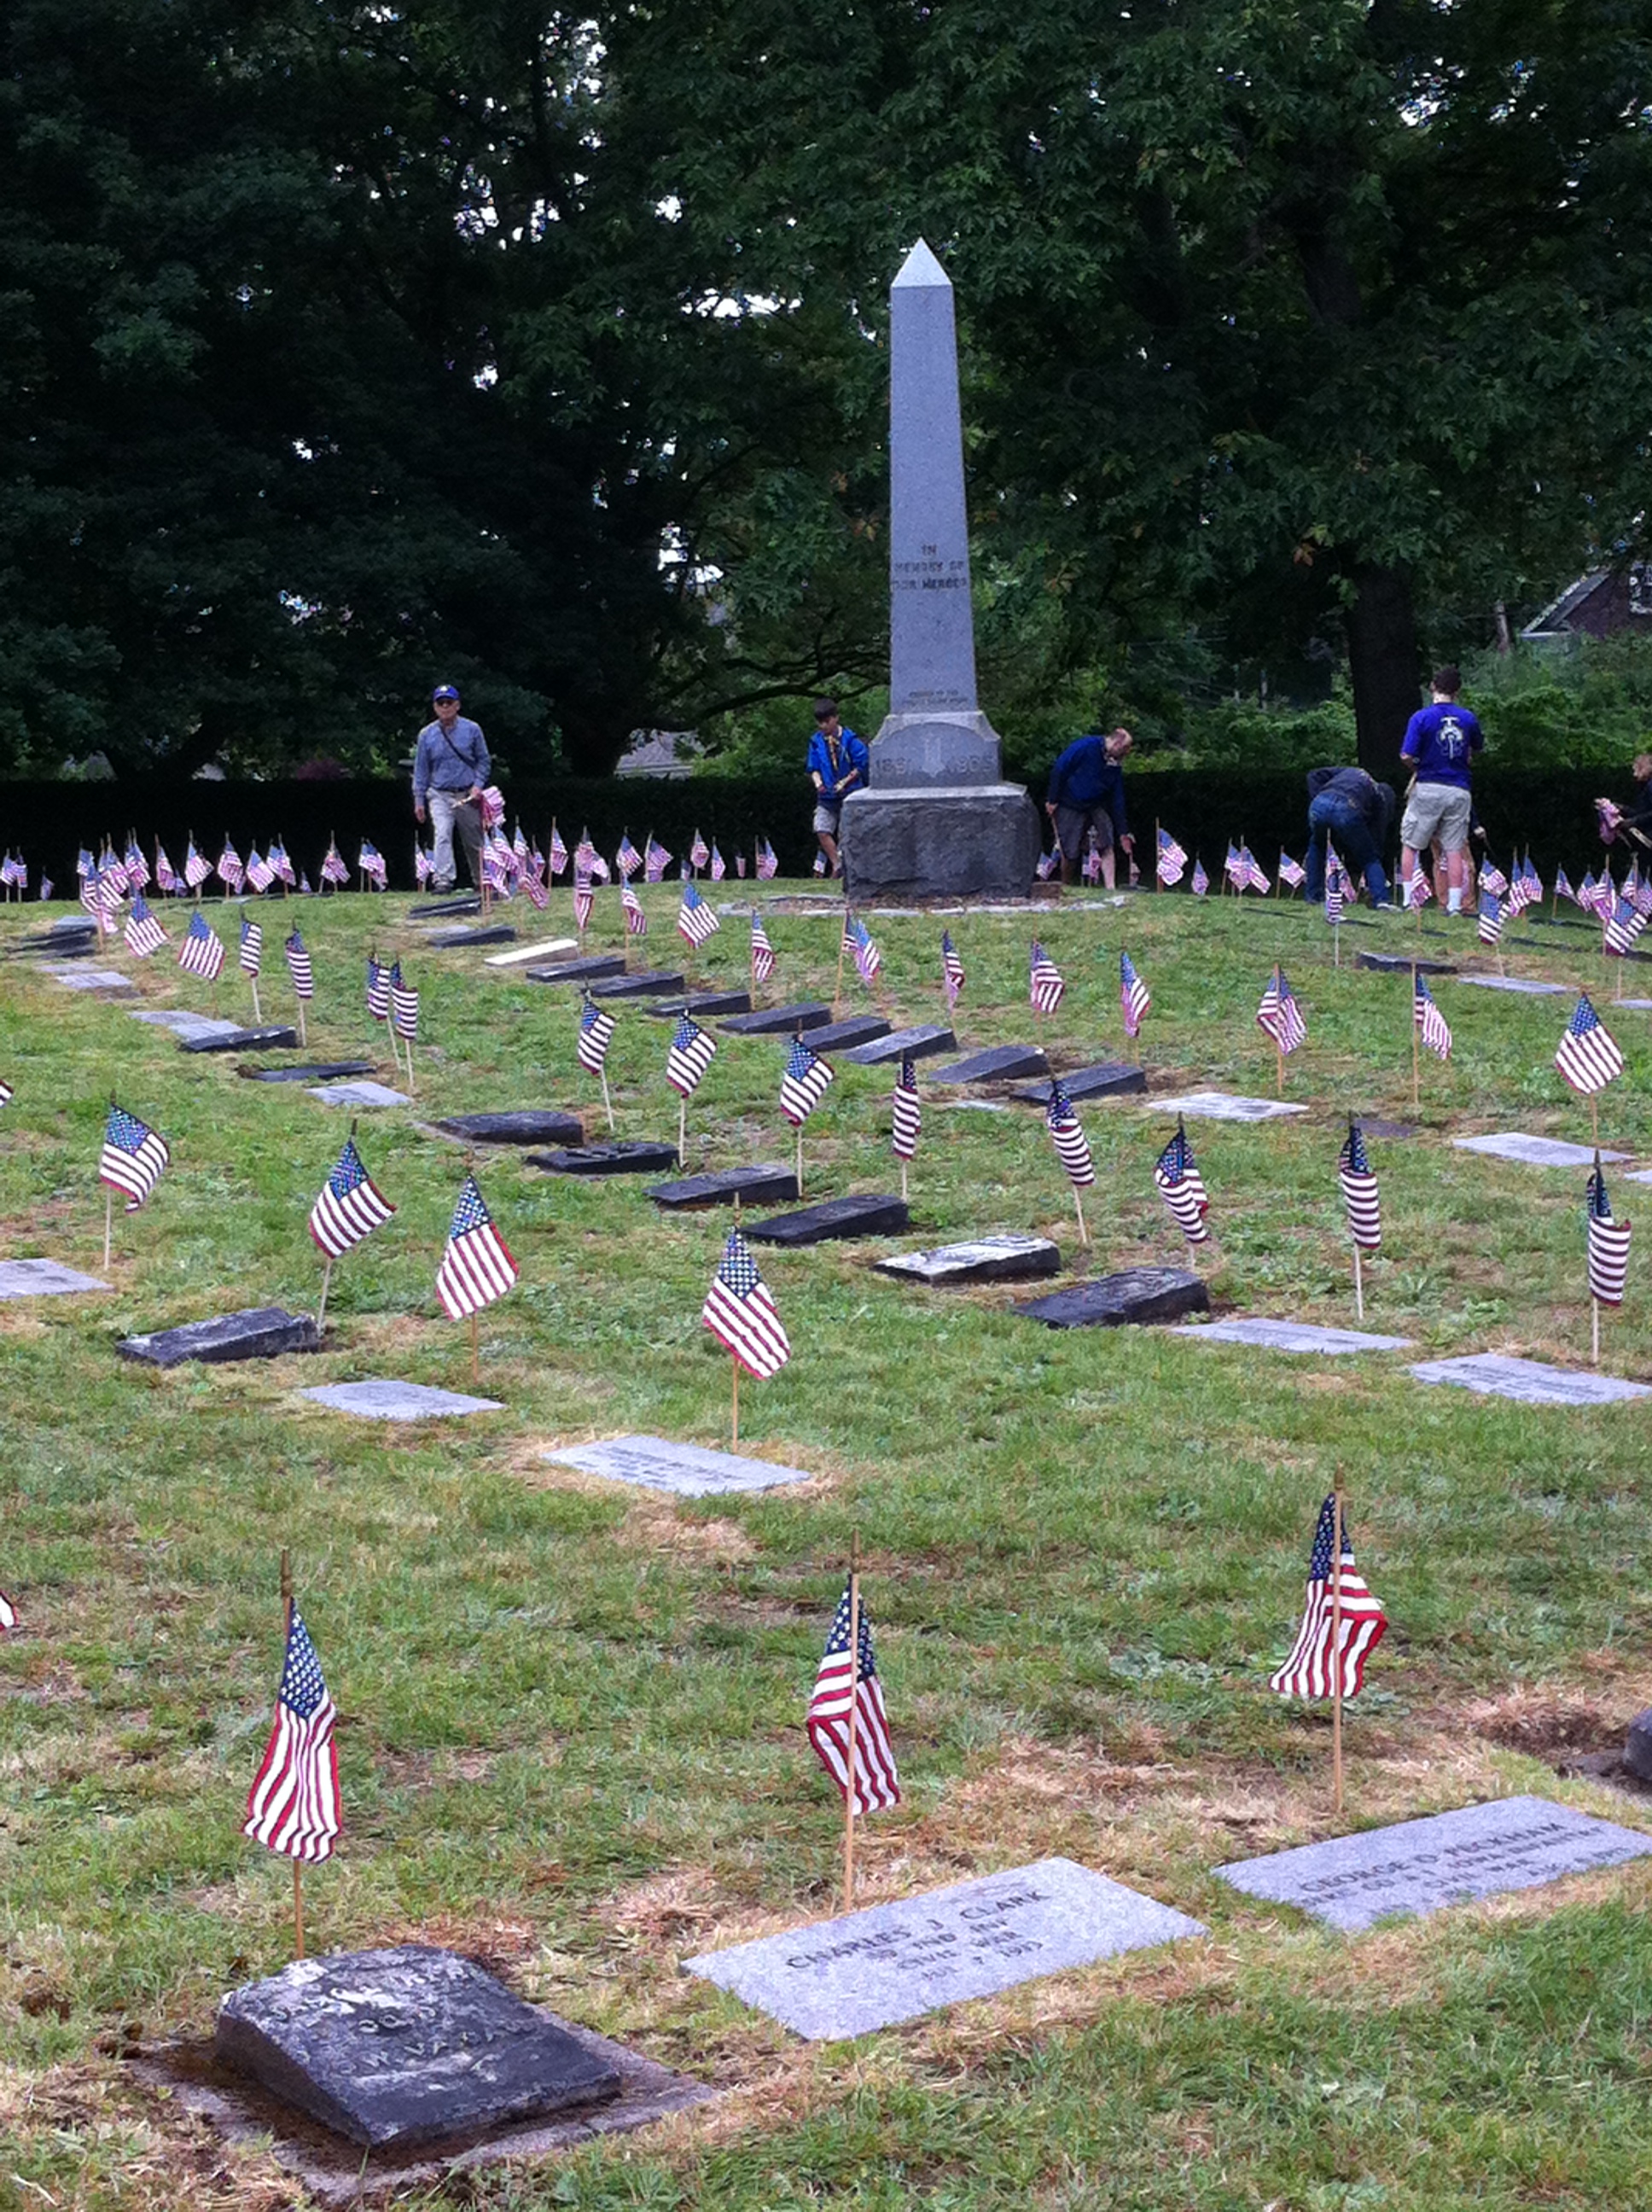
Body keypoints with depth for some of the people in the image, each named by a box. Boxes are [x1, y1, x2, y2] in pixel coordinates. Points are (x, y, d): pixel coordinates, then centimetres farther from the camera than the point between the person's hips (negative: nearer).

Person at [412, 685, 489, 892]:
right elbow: (421, 769, 8)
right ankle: (442, 881, -25)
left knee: (474, 842, 9)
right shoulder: (427, 735, 3)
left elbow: (483, 760, 8)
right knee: (442, 836, -19)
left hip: (467, 796, 1)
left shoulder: (471, 730, 1)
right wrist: (419, 800, 5)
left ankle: (481, 882, 24)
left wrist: (478, 785, -7)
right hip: (440, 795, 0)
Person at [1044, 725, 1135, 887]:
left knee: (1107, 846, -13)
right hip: (1068, 806, -5)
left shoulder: (1115, 766, 2)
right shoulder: (1086, 747, -17)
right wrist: (1052, 800, -15)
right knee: (1070, 852, -4)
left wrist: (1123, 832, 5)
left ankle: (1110, 889, -16)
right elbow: (1059, 770, -15)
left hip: (1095, 806, 5)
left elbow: (1117, 799, 6)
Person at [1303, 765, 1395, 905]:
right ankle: (1381, 901, 5)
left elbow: (1314, 775, 31)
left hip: (1319, 805, 3)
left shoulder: (1349, 772, 41)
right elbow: (1377, 836, 27)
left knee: (1316, 846, 34)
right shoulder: (1381, 797, 30)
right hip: (1346, 810, -3)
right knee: (1370, 859, 18)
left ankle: (1312, 895, 31)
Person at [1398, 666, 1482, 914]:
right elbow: (1476, 750, 20)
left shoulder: (1422, 717, -9)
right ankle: (1454, 904, 2)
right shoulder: (1468, 719, 4)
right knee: (1455, 849, 6)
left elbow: (1407, 756, -13)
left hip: (1428, 788, -3)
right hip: (1459, 791, 3)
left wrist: (1419, 766, 6)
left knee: (1410, 845, 9)